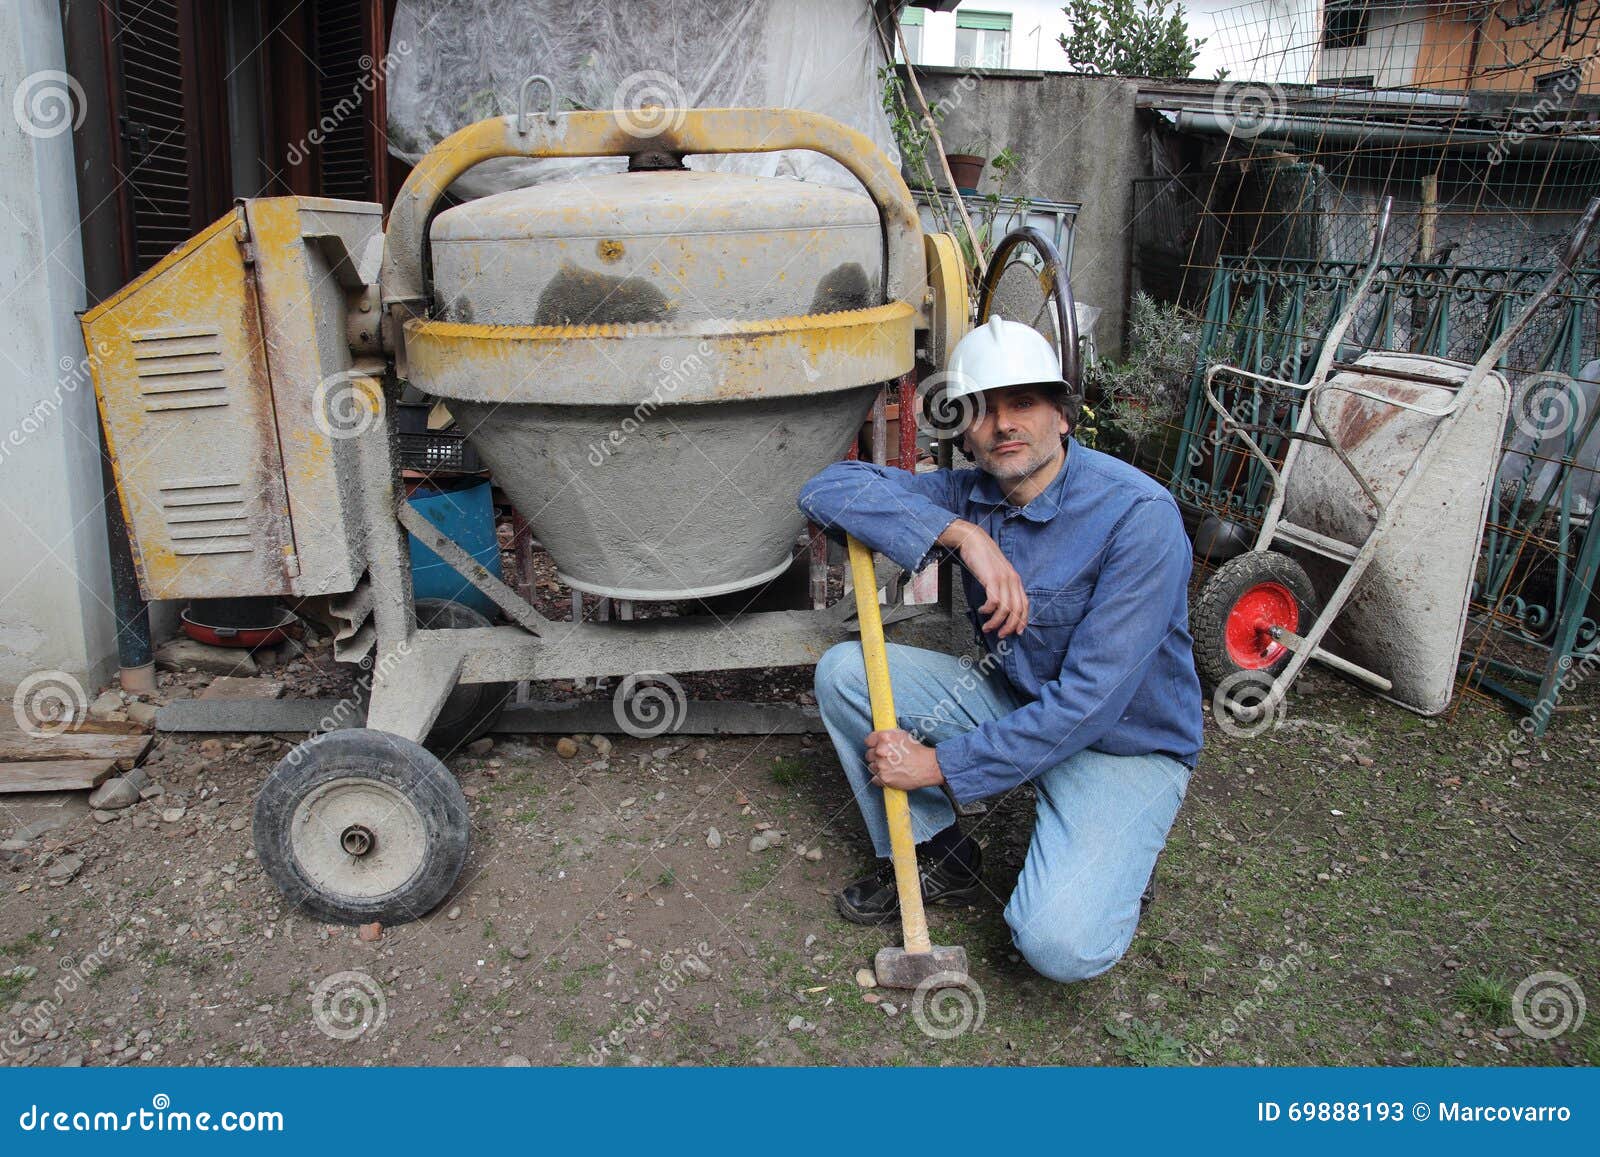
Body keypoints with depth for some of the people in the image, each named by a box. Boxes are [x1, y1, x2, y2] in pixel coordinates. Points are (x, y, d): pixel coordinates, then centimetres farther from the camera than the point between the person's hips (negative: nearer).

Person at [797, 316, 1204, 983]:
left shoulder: (1138, 515, -25)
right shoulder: (971, 495, -6)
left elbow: (1089, 702, -28)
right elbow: (827, 489, -12)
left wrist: (940, 765, -23)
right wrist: (960, 533, -26)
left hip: (1123, 744, -5)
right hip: (1010, 698, 6)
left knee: (1060, 944, -27)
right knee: (842, 671, -9)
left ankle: (1115, 855, 9)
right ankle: (936, 855, 6)